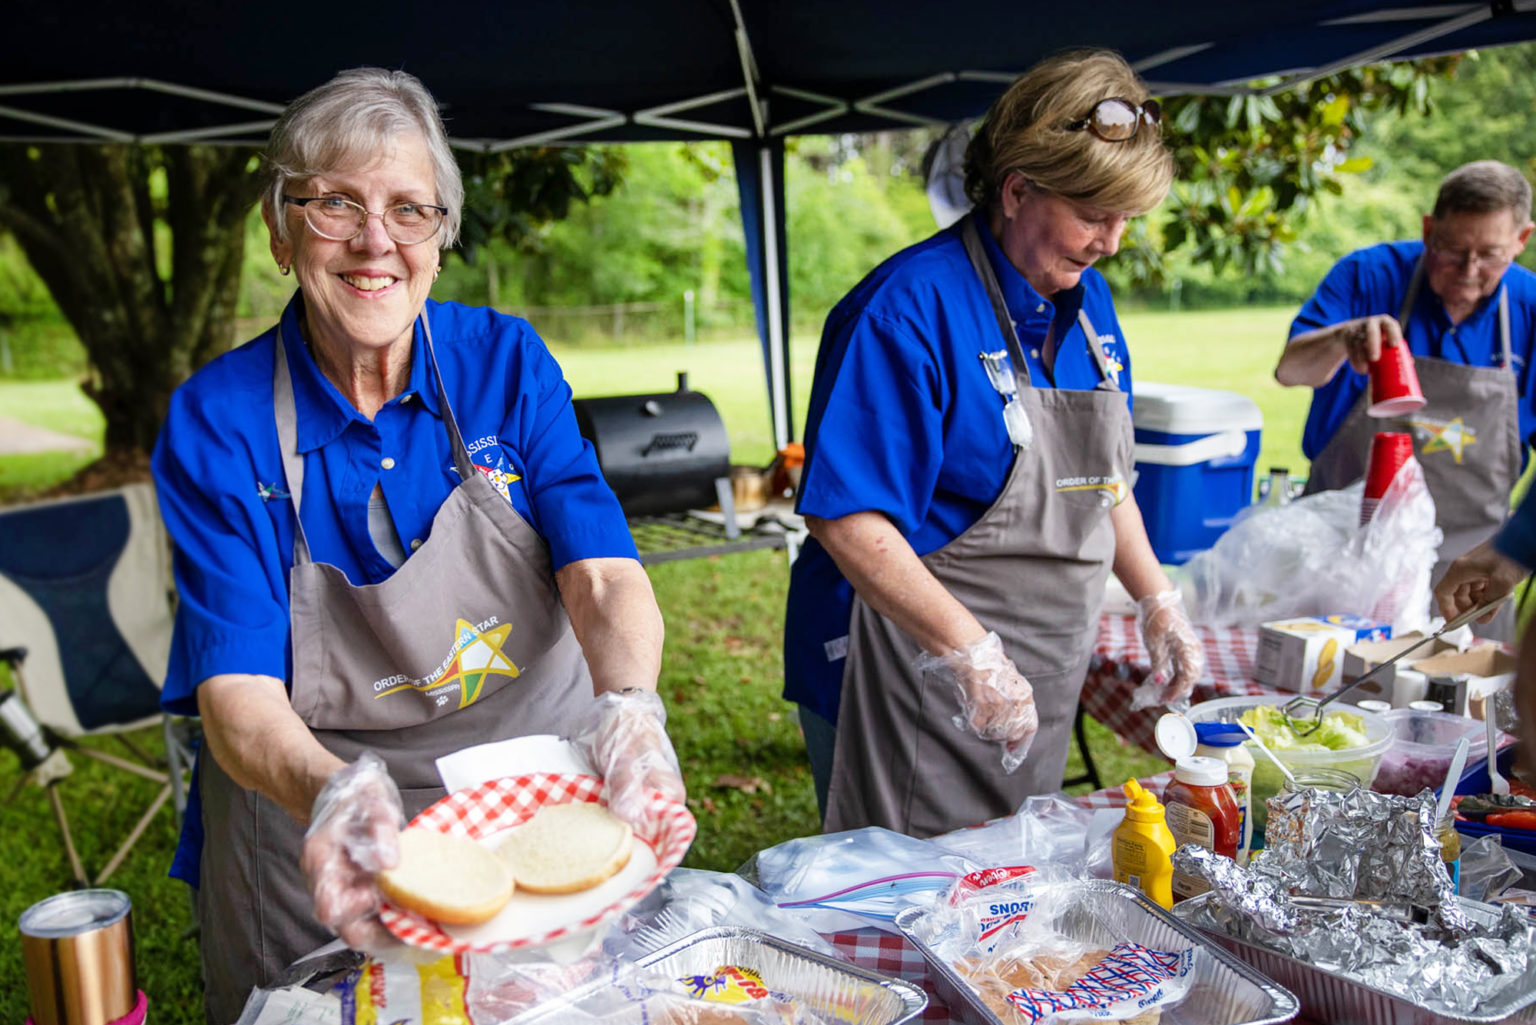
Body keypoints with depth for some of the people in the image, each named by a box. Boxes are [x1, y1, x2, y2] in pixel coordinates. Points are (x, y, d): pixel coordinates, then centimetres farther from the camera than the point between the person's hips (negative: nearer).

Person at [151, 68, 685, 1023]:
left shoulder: (509, 362, -8)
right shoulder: (216, 423, -13)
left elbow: (602, 574, -18)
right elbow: (236, 688, -20)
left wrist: (630, 707, -39)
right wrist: (327, 793, -42)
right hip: (316, 843, -1)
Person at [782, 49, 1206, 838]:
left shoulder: (1086, 300, 7)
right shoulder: (909, 309, -20)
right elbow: (845, 518, -25)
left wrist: (1157, 600, 13)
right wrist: (973, 652, -28)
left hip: (1035, 686, 8)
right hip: (914, 679, -8)